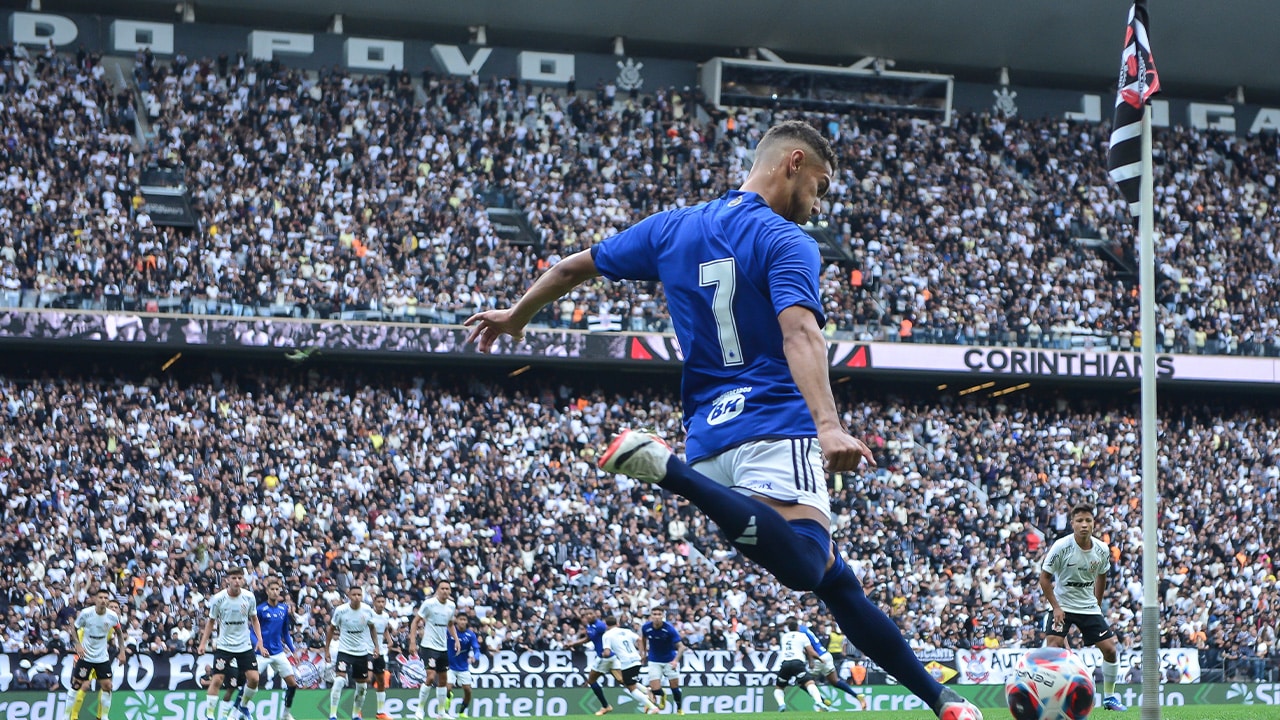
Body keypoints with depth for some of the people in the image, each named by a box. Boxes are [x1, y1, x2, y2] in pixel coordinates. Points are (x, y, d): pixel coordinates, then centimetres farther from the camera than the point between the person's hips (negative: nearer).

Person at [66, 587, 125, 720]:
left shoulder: (113, 616, -9)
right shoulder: (86, 613, -16)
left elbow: (118, 633, 9)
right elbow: (74, 627, -3)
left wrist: (122, 651, 2)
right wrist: (78, 645, -17)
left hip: (102, 658, 3)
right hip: (85, 656, -3)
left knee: (107, 685, -1)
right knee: (77, 686, -1)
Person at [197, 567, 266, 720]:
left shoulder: (249, 597, -6)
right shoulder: (218, 598, -11)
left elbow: (254, 620, 8)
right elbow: (211, 621, 2)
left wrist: (260, 641, -1)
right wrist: (203, 643, -4)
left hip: (245, 646, 2)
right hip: (224, 646, -2)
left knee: (254, 678, -8)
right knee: (216, 679, -11)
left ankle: (243, 705, 20)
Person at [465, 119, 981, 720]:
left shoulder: (673, 228, 16)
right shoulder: (786, 241, -4)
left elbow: (574, 266, 26)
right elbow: (799, 334, -22)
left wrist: (515, 316, 43)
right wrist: (829, 426, -35)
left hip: (708, 433, 8)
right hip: (775, 423, -8)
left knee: (833, 579, 9)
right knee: (804, 567, -31)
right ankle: (668, 469, -31)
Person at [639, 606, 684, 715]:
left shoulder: (670, 629, -22)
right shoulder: (645, 628, -13)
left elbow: (680, 647, -22)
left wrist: (675, 660, -36)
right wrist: (643, 652, 8)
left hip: (670, 660, -2)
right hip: (654, 661, 2)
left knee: (675, 687, 1)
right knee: (655, 689, -8)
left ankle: (679, 710, 24)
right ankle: (662, 696, 29)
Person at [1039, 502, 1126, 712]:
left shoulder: (1102, 550, -6)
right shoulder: (1061, 547, -18)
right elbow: (1044, 578, -11)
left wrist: (1097, 605, 11)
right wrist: (1056, 607, -15)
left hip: (1089, 607, 4)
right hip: (1062, 605, -4)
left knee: (1110, 648, -1)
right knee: (1053, 647, -20)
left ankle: (1109, 697, 17)